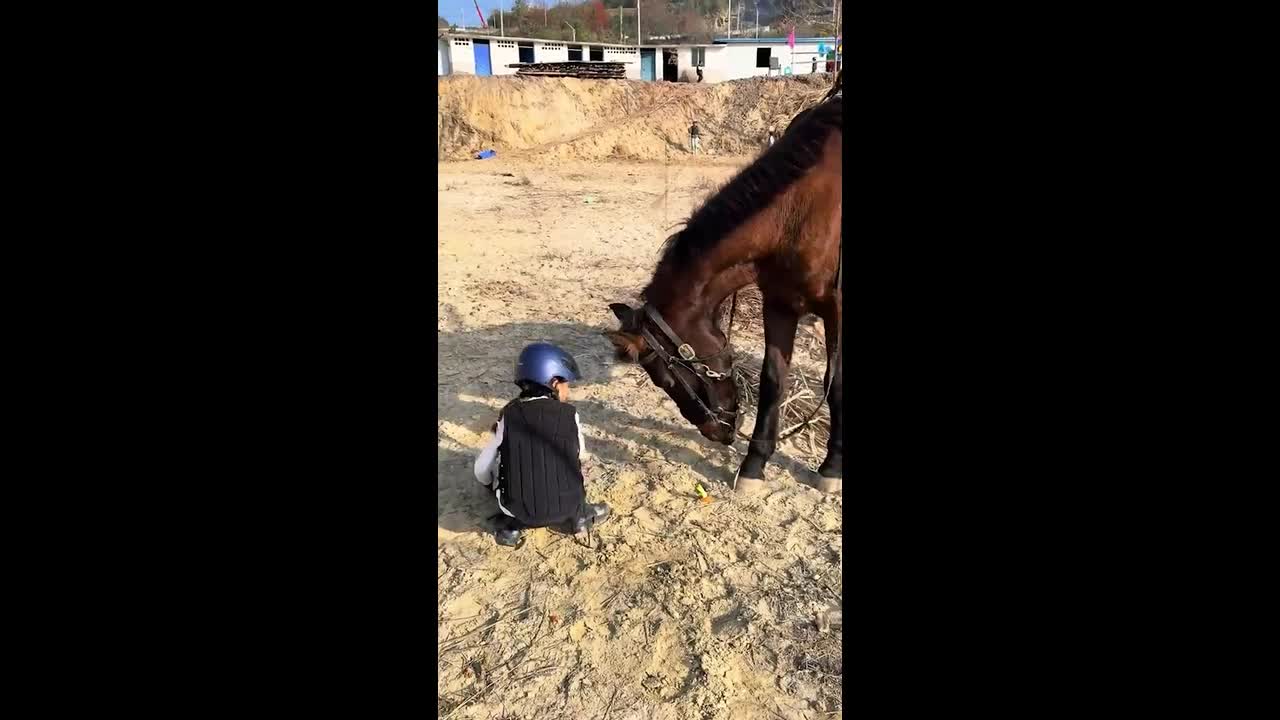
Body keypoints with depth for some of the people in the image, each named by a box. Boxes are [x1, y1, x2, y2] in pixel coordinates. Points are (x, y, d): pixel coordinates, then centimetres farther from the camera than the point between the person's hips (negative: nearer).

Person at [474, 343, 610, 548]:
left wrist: (499, 489, 20)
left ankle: (511, 525, 12)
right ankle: (579, 515, 21)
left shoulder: (508, 415, -9)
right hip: (567, 506, 1)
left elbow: (482, 471, -2)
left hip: (519, 510, -1)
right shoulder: (569, 414, -9)